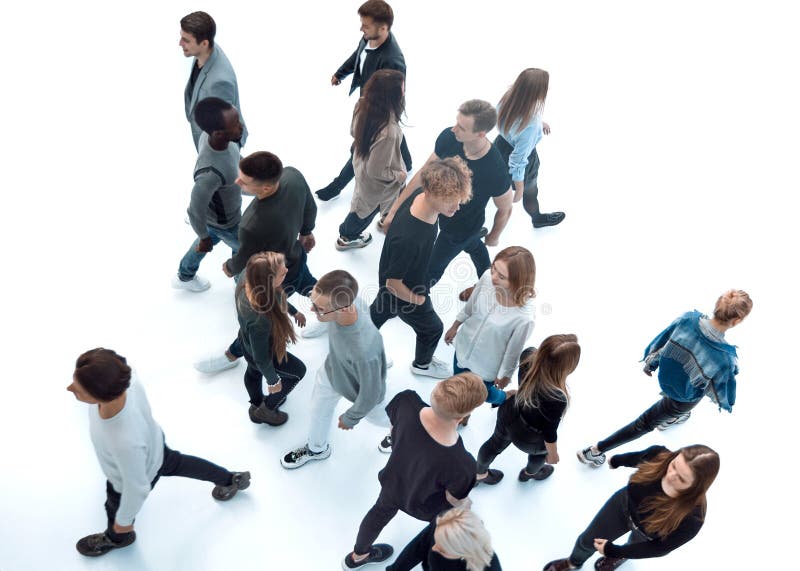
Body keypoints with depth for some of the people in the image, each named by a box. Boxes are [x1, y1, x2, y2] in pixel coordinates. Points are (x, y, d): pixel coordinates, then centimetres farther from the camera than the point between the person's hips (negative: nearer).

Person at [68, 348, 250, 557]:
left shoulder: (125, 442, -51)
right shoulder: (126, 380, -38)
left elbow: (137, 488, -30)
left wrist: (123, 521, -11)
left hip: (132, 479, -5)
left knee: (116, 508, 30)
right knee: (173, 463, 37)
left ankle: (117, 537, 67)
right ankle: (231, 479, 61)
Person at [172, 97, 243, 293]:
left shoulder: (210, 135, -25)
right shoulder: (210, 173, -47)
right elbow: (196, 211, -31)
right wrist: (204, 238, -12)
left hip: (215, 211, 7)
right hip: (224, 223, -7)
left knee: (212, 238, 34)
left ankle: (185, 277, 58)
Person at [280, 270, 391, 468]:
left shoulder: (365, 350, -51)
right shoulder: (344, 298, -35)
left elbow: (370, 394, -30)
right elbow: (363, 308, -7)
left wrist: (350, 418, -11)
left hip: (362, 390, -5)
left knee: (377, 417, 30)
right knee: (319, 409, 30)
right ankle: (316, 448, 62)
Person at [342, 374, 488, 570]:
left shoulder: (407, 401, -38)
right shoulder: (461, 465, -46)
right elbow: (455, 499, -22)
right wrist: (465, 504, 2)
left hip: (393, 480, 3)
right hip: (426, 505, -3)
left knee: (382, 510, 36)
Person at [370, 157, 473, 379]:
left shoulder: (421, 195, -24)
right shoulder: (407, 238, -48)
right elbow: (394, 284, -32)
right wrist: (418, 300, -14)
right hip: (404, 293, -7)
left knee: (382, 310, 34)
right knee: (432, 328, 22)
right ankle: (422, 364, 54)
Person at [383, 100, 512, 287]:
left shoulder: (496, 172, -41)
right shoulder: (448, 137, -28)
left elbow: (505, 210, -20)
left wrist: (493, 237, -1)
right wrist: (394, 209, -14)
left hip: (460, 229, -5)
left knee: (432, 268, 16)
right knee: (473, 245, 34)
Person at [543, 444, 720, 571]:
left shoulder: (692, 517, -44)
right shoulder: (659, 456, -37)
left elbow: (660, 547, -26)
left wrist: (613, 551, -19)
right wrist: (617, 460, 12)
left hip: (646, 535, -2)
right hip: (624, 504, 2)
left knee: (632, 548, 35)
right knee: (587, 541, 25)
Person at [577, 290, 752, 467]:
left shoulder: (688, 318, -28)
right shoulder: (724, 358, -38)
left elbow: (659, 342, -9)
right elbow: (724, 396, -19)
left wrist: (649, 363, 11)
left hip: (665, 377, 4)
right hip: (684, 398, -4)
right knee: (645, 423, 15)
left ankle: (669, 419, 69)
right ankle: (596, 451, 26)